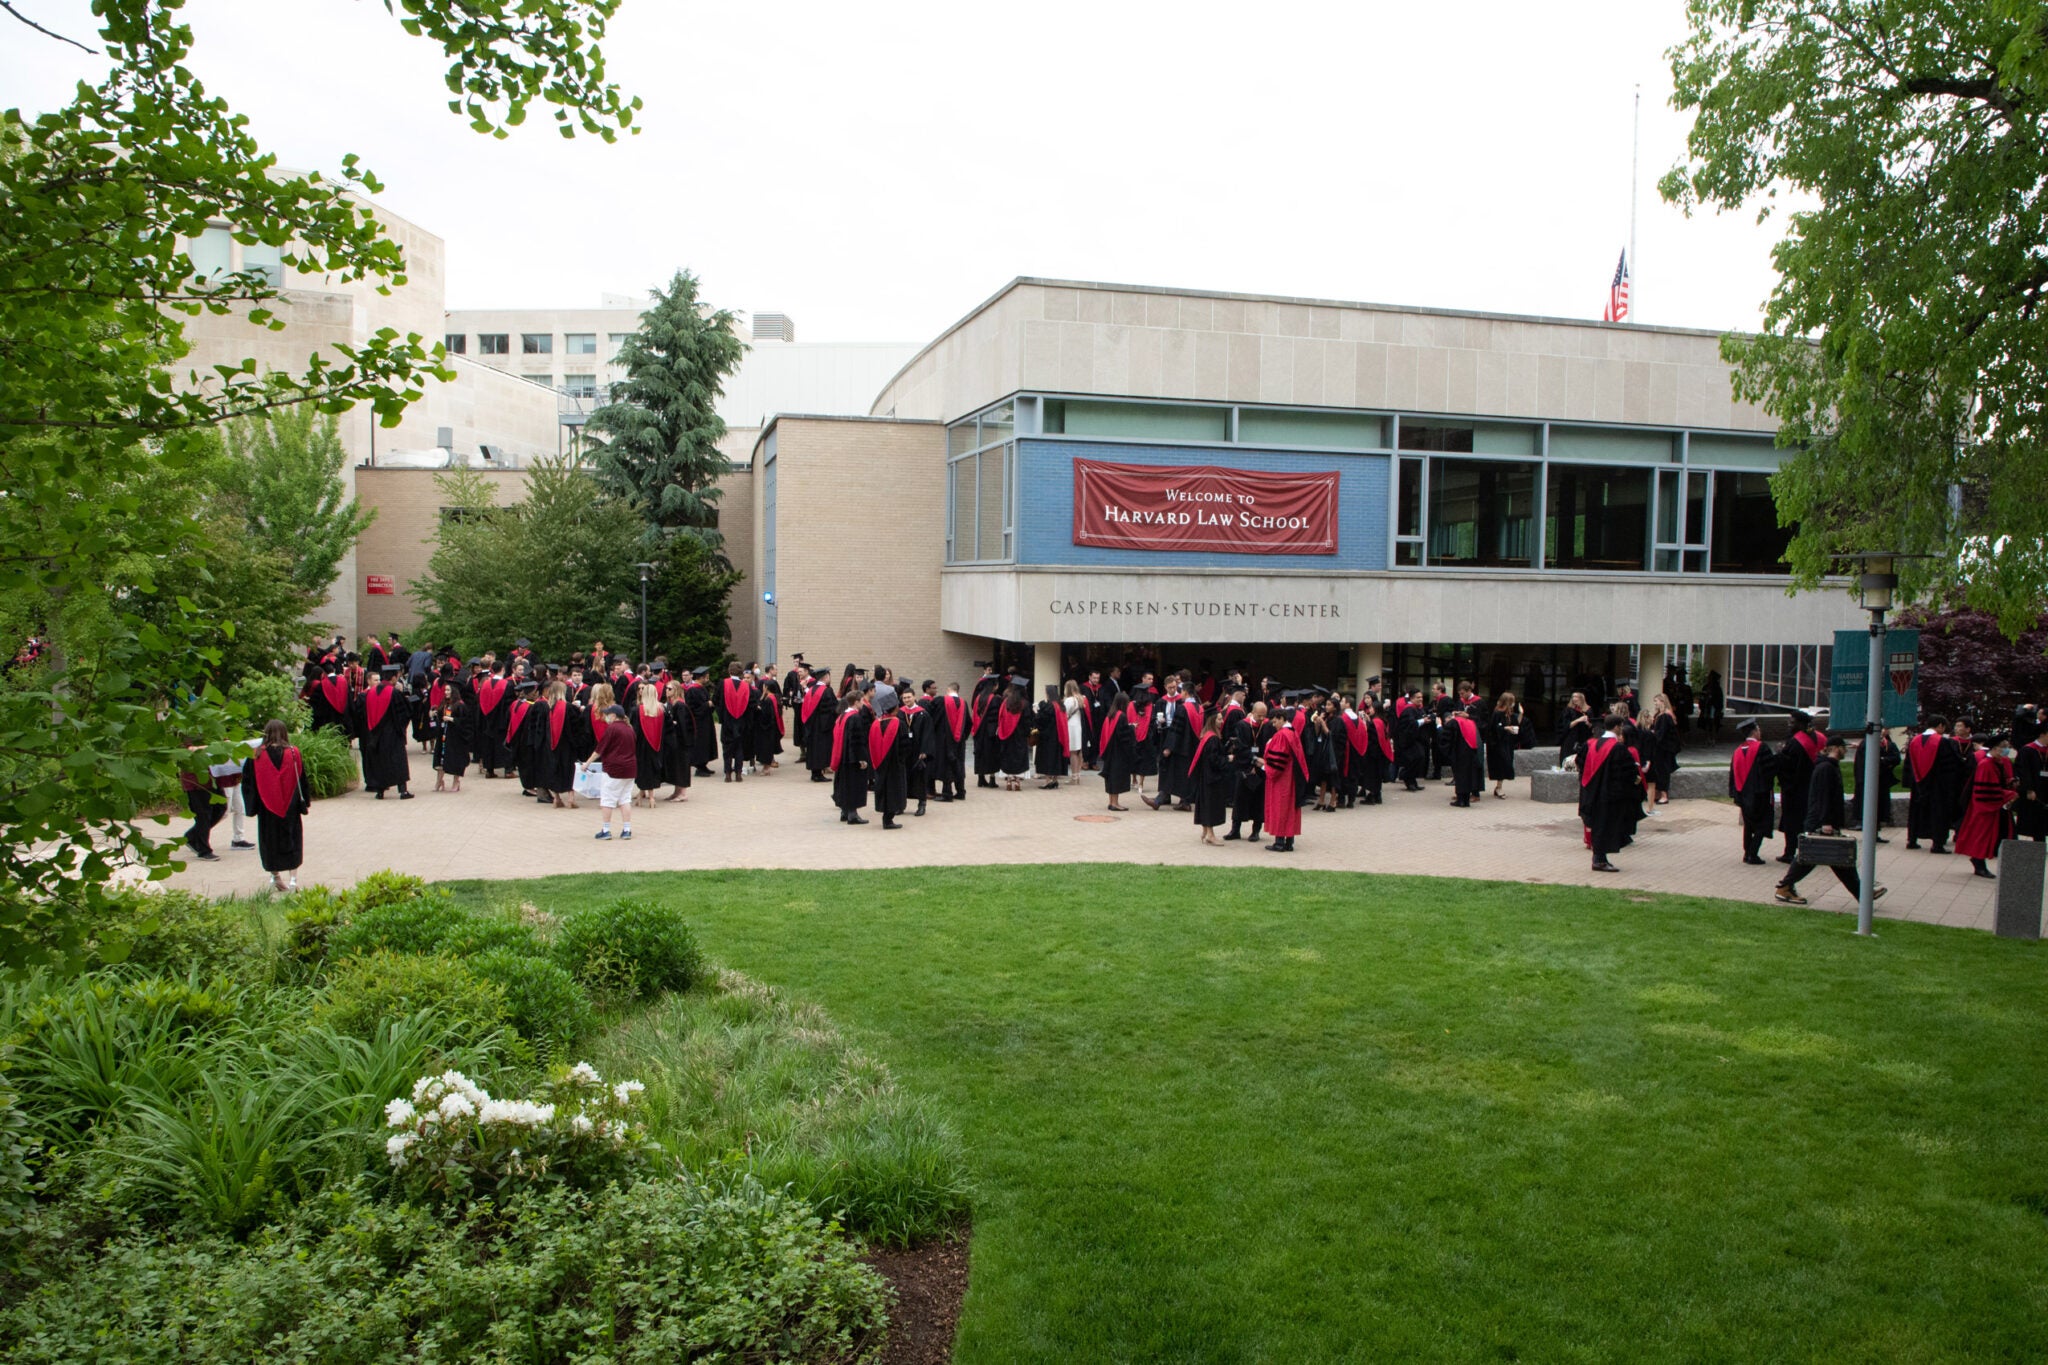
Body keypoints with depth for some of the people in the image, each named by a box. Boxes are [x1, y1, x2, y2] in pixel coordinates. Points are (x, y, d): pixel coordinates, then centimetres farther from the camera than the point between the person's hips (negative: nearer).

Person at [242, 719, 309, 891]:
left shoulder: (256, 755, -6)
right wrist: (306, 801, 12)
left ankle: (275, 876, 17)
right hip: (290, 806, 0)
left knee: (269, 840, 13)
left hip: (266, 807, 0)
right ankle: (293, 878, -3)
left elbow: (247, 780, 0)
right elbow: (301, 779, 1)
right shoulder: (293, 753, -7)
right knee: (292, 839, 5)